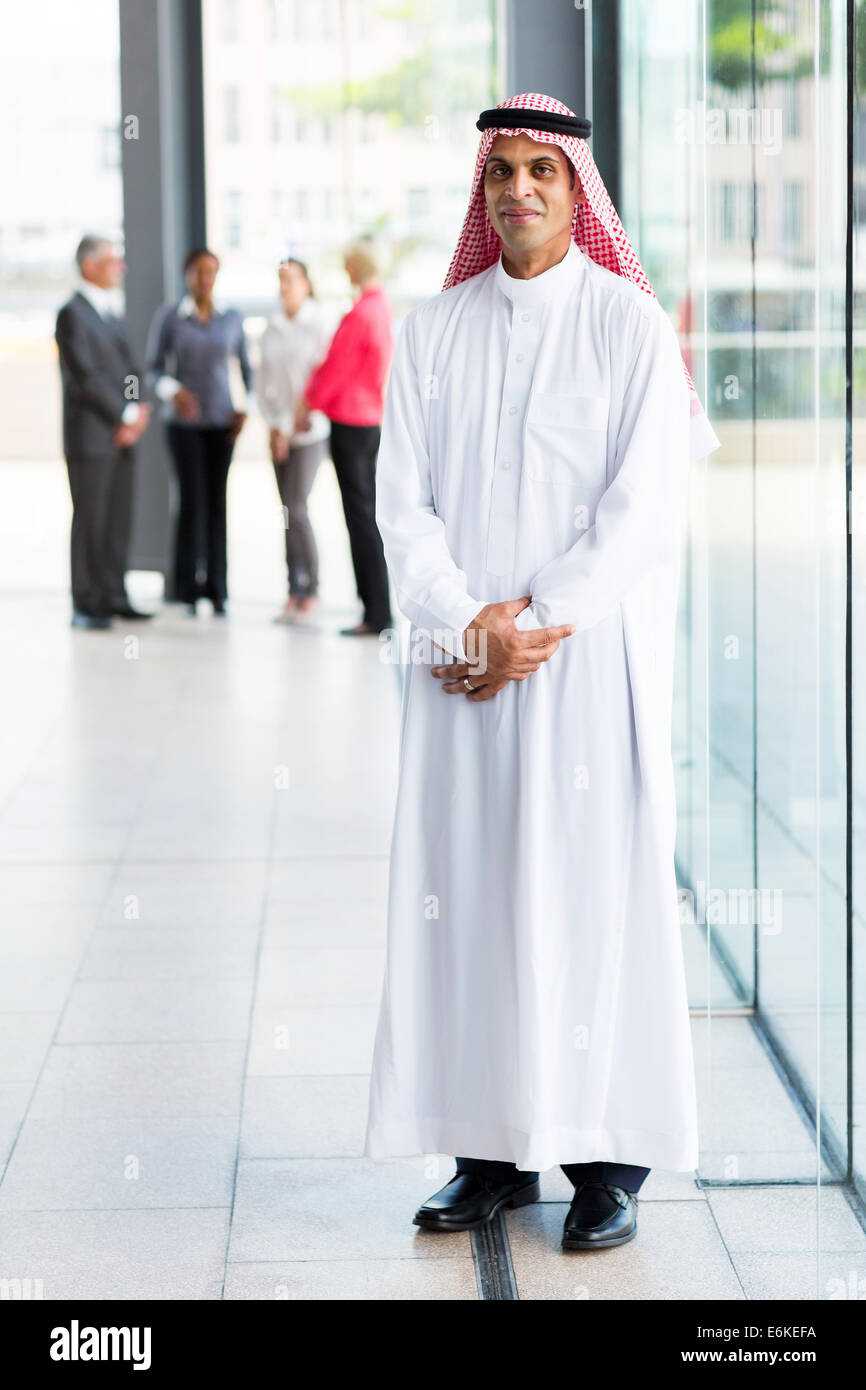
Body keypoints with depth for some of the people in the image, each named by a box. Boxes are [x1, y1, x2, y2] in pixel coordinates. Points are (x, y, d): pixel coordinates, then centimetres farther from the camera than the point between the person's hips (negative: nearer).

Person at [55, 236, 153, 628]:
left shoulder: (110, 315, 18)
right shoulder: (73, 315, -9)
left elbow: (128, 368, 17)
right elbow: (86, 376, -15)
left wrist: (139, 409, -1)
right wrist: (127, 414, -13)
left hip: (121, 435, 8)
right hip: (90, 435, -8)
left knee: (118, 521, 8)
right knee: (90, 520, -4)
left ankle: (113, 598, 14)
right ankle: (86, 606, 0)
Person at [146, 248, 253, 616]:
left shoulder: (232, 318, 4)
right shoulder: (168, 317, -3)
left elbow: (246, 366, 12)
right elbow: (154, 368, -2)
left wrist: (246, 408, 0)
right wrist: (172, 391, -21)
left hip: (221, 420, 2)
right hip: (183, 420, -2)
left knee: (217, 502, 1)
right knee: (192, 500, -10)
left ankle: (216, 590, 7)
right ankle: (186, 590, -2)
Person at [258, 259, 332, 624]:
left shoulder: (318, 326, -7)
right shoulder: (272, 328, 10)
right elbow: (265, 379, 13)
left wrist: (292, 425, -10)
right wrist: (272, 423, 2)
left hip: (309, 430, -5)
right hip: (280, 432, 5)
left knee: (295, 508, -12)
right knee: (289, 511, 5)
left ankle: (310, 591, -1)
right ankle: (294, 593, 8)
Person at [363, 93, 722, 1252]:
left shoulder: (632, 324, 0)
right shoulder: (432, 332, 9)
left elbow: (644, 506, -6)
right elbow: (404, 502, 3)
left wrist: (537, 622, -12)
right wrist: (466, 626, -10)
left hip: (592, 650, -3)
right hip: (467, 659, 3)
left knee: (597, 886, -2)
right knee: (467, 887, 2)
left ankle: (609, 1159, 6)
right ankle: (494, 1153, 11)